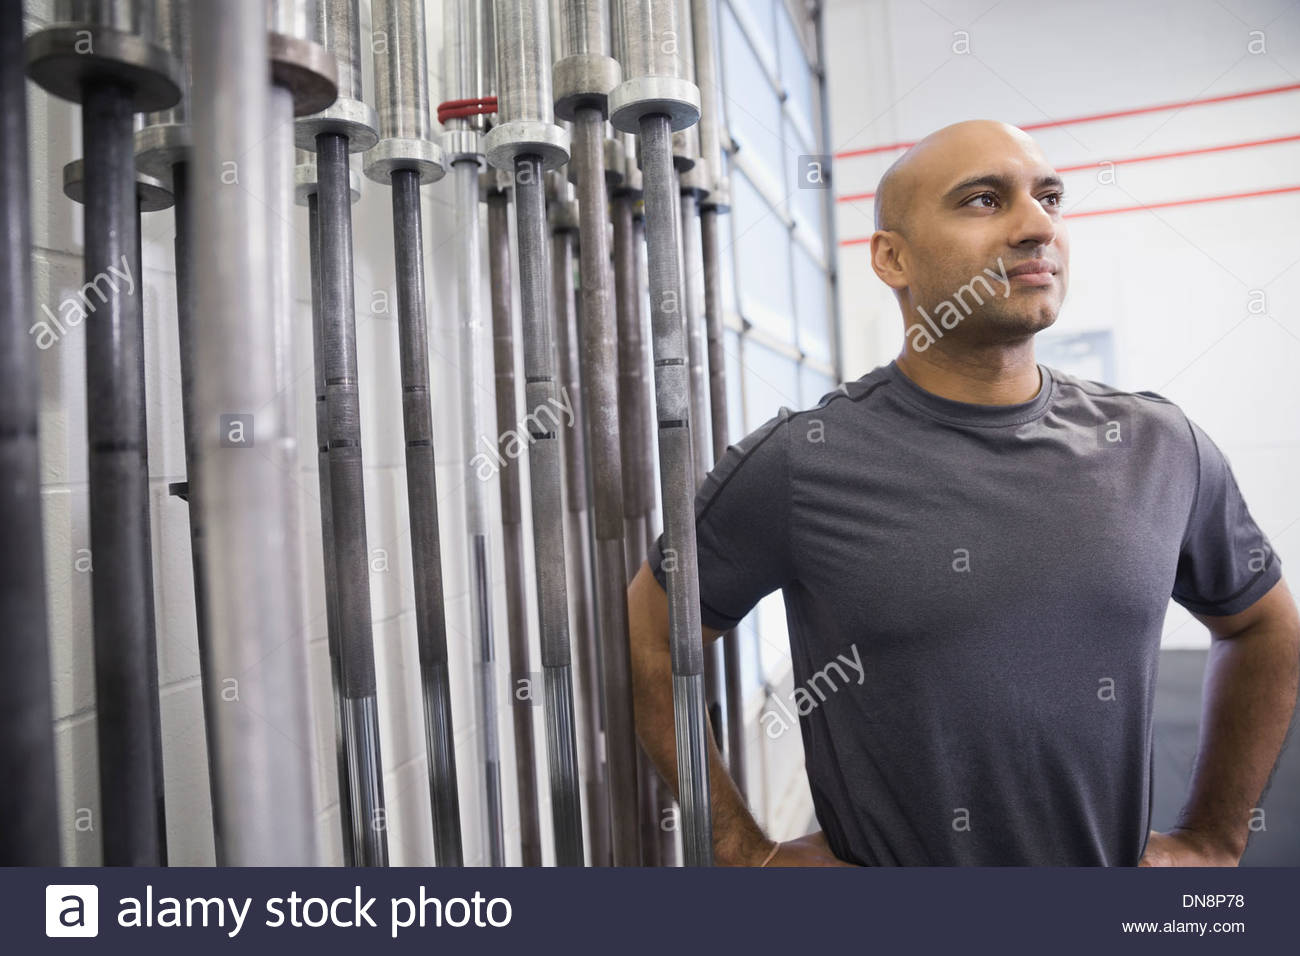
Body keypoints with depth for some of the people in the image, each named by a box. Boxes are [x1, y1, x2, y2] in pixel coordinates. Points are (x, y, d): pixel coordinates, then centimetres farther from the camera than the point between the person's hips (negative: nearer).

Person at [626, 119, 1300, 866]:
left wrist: (1211, 842, 7)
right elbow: (650, 645, -10)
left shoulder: (1162, 446, -6)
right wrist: (746, 855, -8)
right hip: (877, 861, -3)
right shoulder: (795, 465, -18)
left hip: (1119, 860, 4)